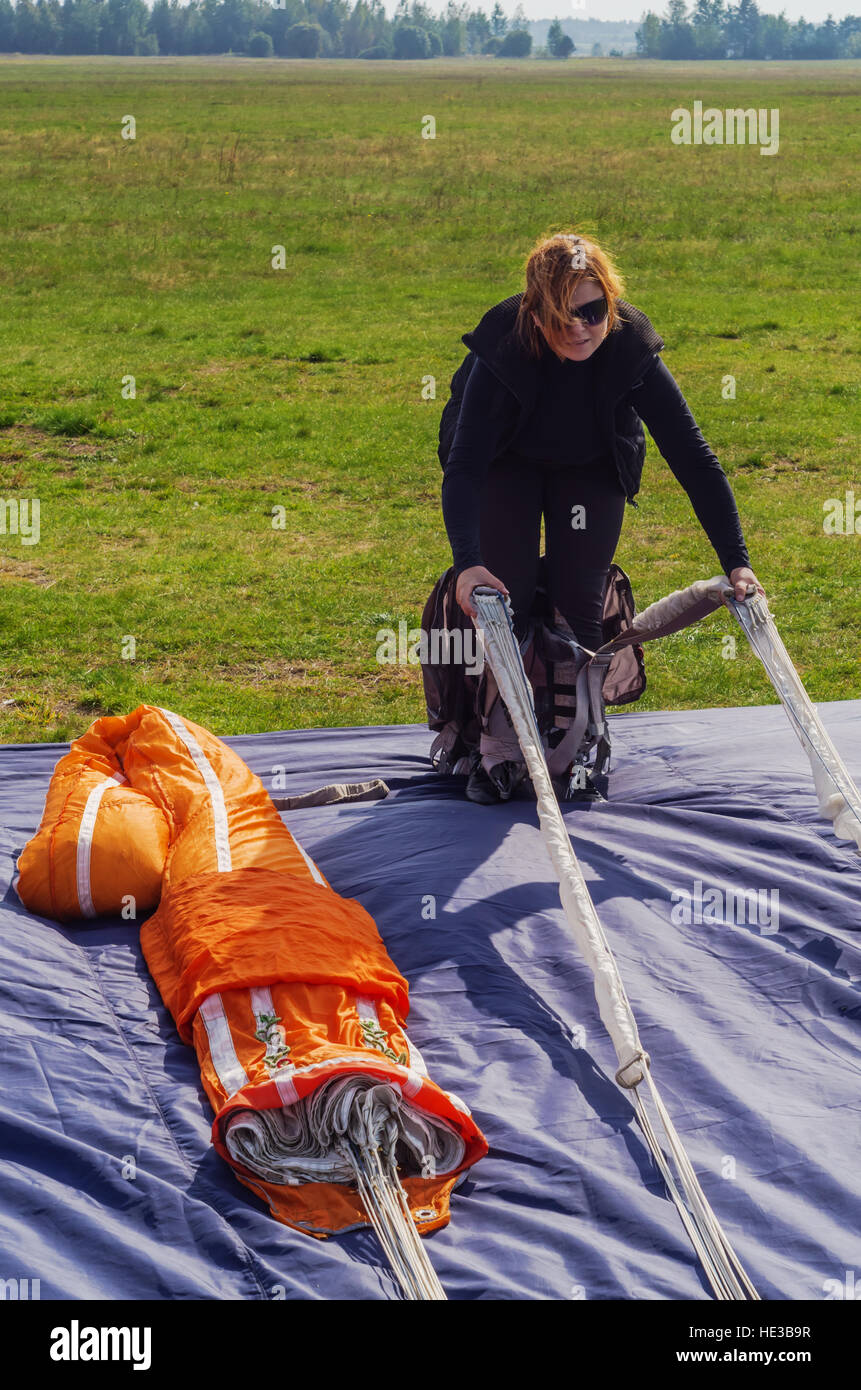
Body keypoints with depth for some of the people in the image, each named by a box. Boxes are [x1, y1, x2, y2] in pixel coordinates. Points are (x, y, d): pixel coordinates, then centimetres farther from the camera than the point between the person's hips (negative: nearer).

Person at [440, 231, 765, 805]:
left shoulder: (632, 352, -32)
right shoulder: (503, 349, -35)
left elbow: (693, 457, -28)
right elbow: (463, 466, -39)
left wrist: (736, 560, -34)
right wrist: (468, 561, -54)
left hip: (594, 470, 1)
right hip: (510, 465, -1)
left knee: (579, 598, -11)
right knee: (505, 593, -14)